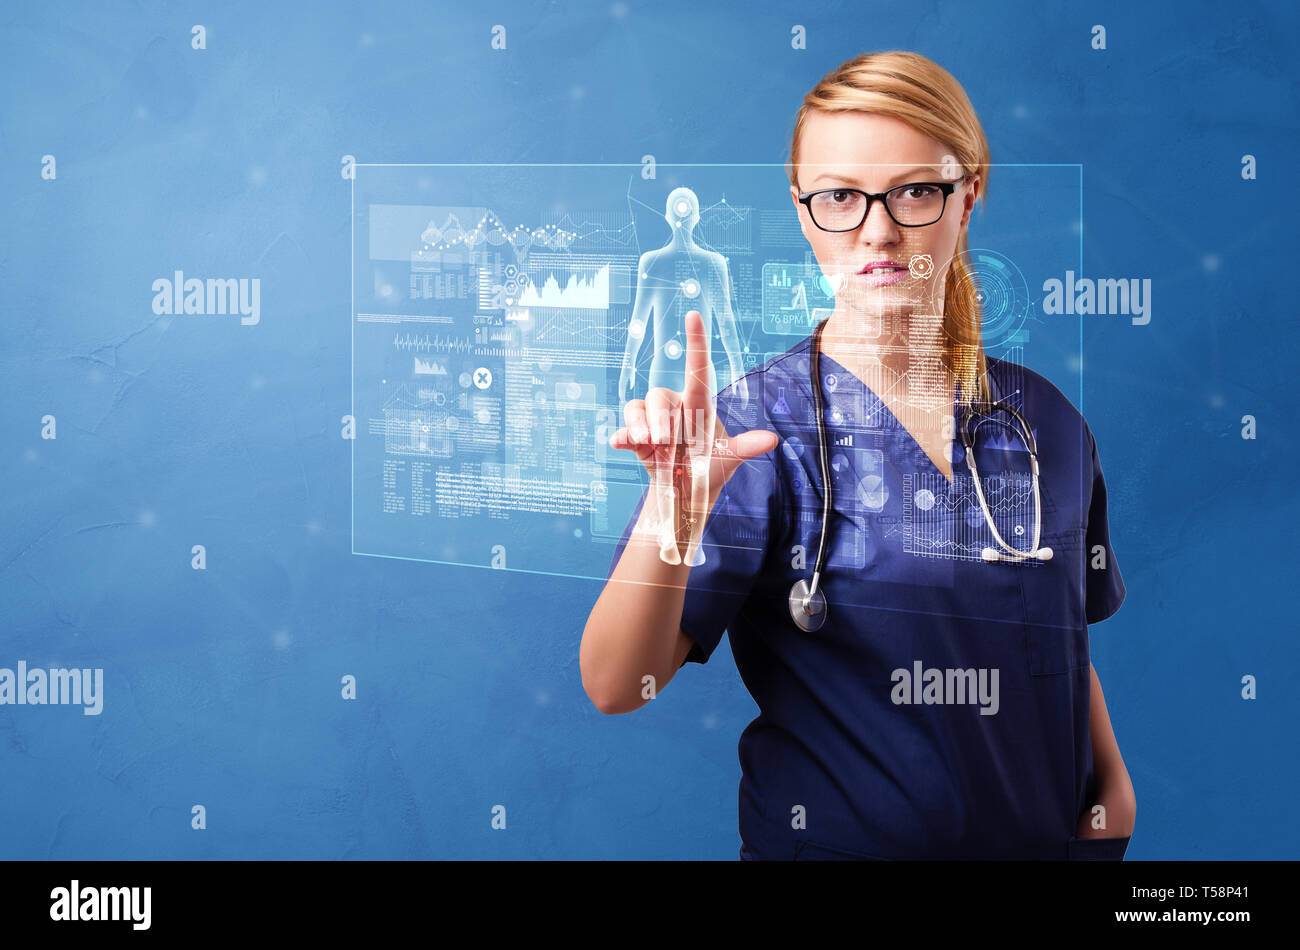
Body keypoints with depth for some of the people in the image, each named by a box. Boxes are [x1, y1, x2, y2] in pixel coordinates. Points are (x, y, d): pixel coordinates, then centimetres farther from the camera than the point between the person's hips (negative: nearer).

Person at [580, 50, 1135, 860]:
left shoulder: (1045, 419, -2)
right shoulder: (757, 426, -15)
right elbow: (616, 687, -24)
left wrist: (1110, 780, 3)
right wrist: (675, 515, -38)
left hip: (1045, 838, 4)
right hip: (832, 840, -4)